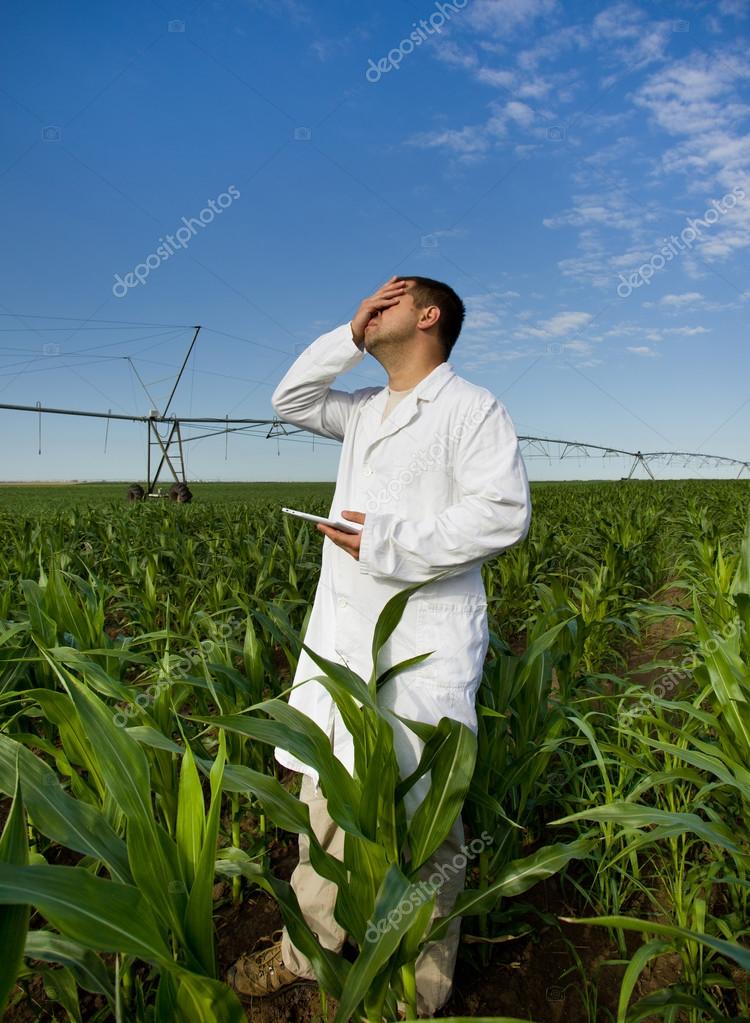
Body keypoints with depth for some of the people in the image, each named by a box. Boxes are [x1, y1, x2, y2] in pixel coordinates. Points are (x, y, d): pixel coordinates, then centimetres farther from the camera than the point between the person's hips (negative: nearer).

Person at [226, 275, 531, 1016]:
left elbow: (504, 513, -15)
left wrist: (391, 541, -20)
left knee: (420, 818, 5)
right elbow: (290, 401, 22)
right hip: (342, 636, 8)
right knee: (326, 794, 17)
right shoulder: (367, 410, 18)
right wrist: (349, 336, 12)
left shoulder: (471, 406, -7)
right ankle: (305, 950, 37)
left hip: (421, 642, -7)